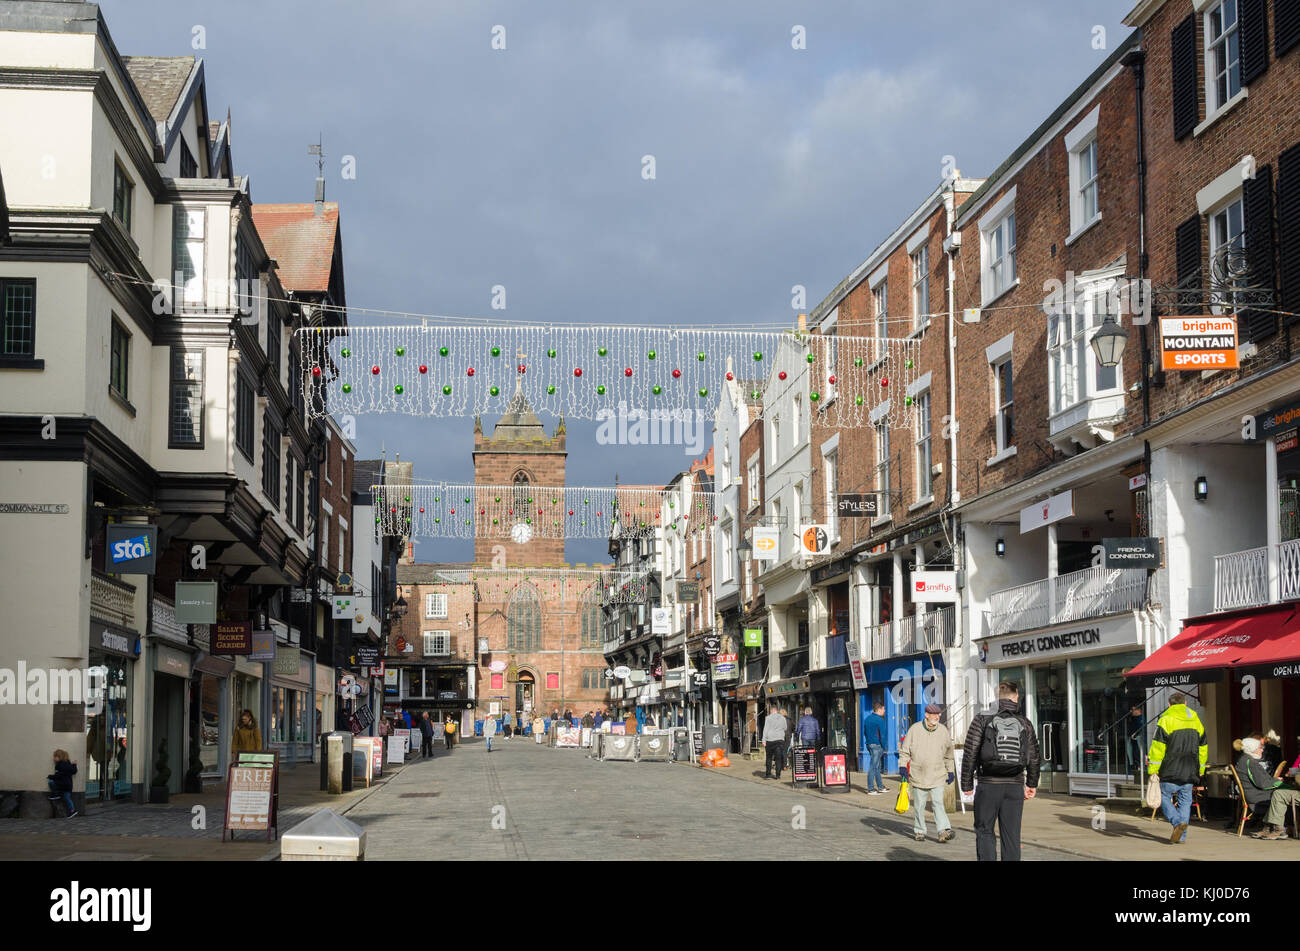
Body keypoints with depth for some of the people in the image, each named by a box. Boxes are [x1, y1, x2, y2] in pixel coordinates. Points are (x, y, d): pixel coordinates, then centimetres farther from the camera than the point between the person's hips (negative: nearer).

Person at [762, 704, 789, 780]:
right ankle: (778, 775, 1)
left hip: (770, 740, -2)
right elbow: (785, 728, 18)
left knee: (769, 758, 7)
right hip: (780, 739, 2)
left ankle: (768, 774, 7)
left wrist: (764, 740, -8)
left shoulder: (769, 718, -4)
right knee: (779, 758, 3)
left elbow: (766, 729, -8)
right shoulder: (782, 718, 5)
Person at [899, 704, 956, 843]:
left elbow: (948, 754, 16)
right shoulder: (915, 729, -2)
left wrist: (951, 771, 16)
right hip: (918, 775, -1)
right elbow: (905, 750, 2)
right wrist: (902, 765, -8)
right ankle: (919, 831, 18)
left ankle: (944, 831, -15)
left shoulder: (943, 731, 6)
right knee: (919, 805, 5)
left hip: (937, 776, 1)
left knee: (938, 803, -9)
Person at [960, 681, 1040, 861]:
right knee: (1011, 835, 7)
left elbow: (969, 753, -4)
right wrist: (1032, 784, 24)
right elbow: (1034, 757, 12)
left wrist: (967, 784, 3)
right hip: (1015, 786, 2)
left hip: (989, 785, -2)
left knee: (984, 830, 8)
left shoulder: (983, 719, -1)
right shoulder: (1025, 724, 7)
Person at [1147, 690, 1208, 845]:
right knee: (1185, 800, 10)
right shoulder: (1195, 721, 12)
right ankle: (1181, 836, 9)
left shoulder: (1166, 720, -7)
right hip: (1190, 774, 5)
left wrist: (1153, 769, -8)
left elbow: (1158, 747, -11)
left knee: (1164, 797, 5)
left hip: (1171, 772, -5)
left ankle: (1177, 822, -17)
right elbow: (1203, 747, 19)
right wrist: (1200, 770, 26)